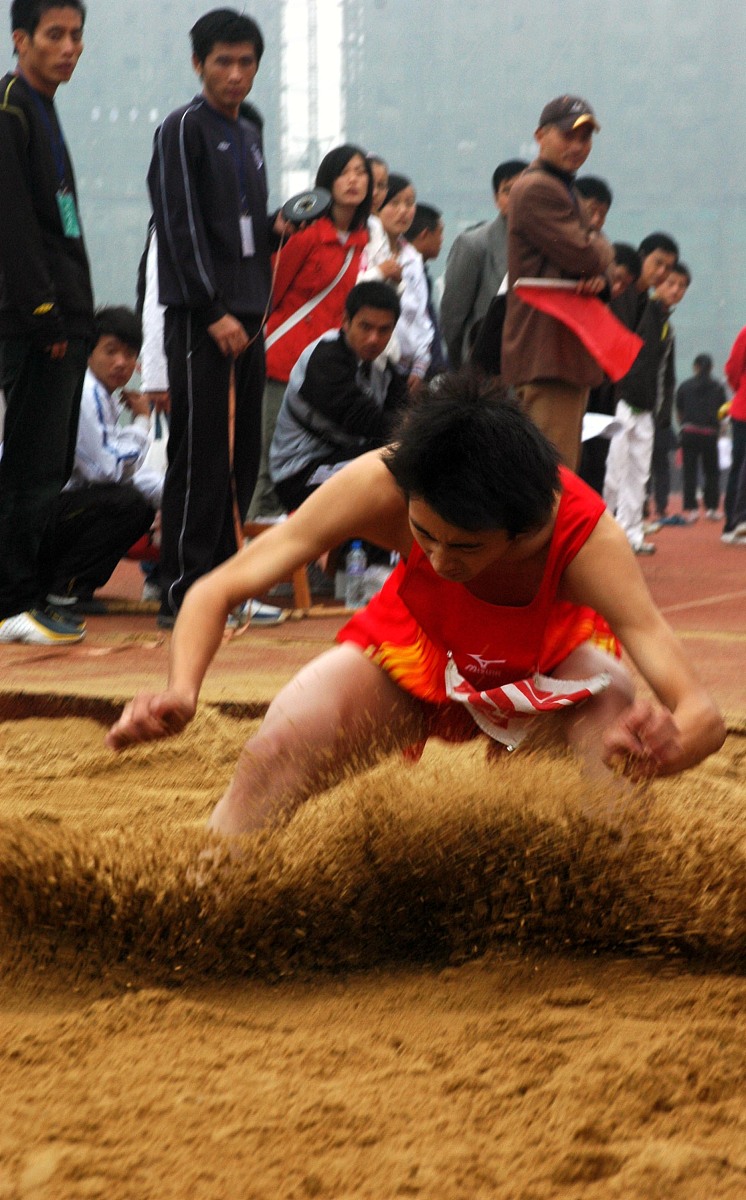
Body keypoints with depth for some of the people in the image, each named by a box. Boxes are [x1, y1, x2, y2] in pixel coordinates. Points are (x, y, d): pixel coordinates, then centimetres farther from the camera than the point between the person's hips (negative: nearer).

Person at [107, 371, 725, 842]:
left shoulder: (587, 538, -38)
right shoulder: (383, 483, -36)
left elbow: (703, 716, -43)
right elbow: (216, 591, -29)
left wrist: (666, 744, -68)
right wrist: (181, 692, -50)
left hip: (549, 665, 0)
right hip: (410, 656, 0)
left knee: (611, 694, -34)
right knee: (275, 757, -27)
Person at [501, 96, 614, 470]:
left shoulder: (565, 191, 25)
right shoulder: (538, 189, -9)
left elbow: (598, 264, 21)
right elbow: (583, 255, -18)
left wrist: (597, 277, -4)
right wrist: (603, 250, 6)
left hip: (571, 352, 11)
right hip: (546, 353, -11)